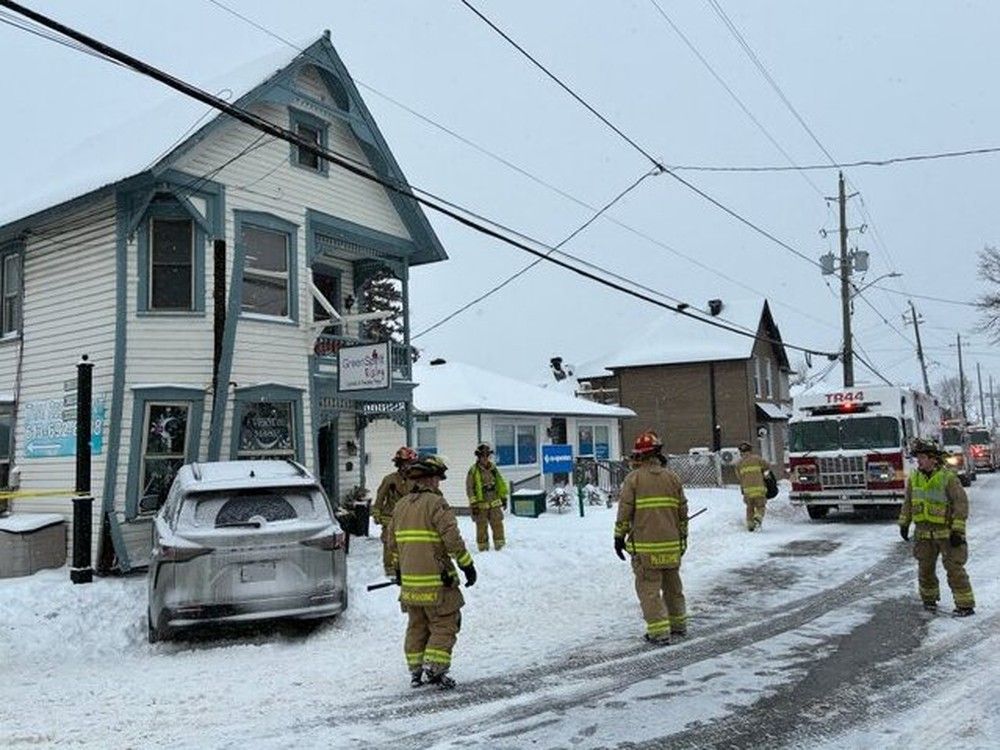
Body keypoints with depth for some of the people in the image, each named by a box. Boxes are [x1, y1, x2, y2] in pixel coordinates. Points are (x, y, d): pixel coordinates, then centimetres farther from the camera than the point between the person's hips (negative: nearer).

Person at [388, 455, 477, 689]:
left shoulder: (401, 505, 12)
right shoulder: (436, 503, -12)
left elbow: (393, 541, 19)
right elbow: (452, 538, -18)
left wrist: (399, 569, 31)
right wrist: (467, 565, -9)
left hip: (409, 581, 7)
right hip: (435, 581, -7)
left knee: (417, 626, 17)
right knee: (445, 625, 3)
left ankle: (415, 671, 21)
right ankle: (434, 668, -4)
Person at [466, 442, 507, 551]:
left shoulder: (493, 468, 6)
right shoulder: (473, 470, -9)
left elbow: (500, 483, 17)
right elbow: (469, 488, -9)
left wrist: (503, 497, 18)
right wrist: (473, 503, -11)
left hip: (494, 503, 4)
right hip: (481, 504, -3)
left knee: (497, 524, 5)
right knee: (482, 527, 5)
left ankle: (499, 544, 17)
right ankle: (482, 546, 17)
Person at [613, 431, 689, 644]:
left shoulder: (634, 478, -7)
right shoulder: (673, 477, 5)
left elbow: (624, 510, -8)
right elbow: (683, 512, 10)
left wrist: (619, 536, 2)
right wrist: (683, 537, 22)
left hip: (645, 547, -5)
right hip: (671, 544, 5)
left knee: (649, 588, 2)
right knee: (673, 586, 19)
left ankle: (660, 631, -1)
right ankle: (678, 624, 30)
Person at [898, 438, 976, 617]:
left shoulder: (948, 478, -12)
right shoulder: (914, 478, 4)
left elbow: (961, 504, -12)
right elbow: (908, 503, 15)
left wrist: (958, 531, -15)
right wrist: (904, 523, 13)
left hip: (946, 533, -5)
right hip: (923, 533, 5)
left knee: (954, 568, -3)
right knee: (925, 568, 12)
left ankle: (965, 605, 5)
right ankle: (929, 599, 28)